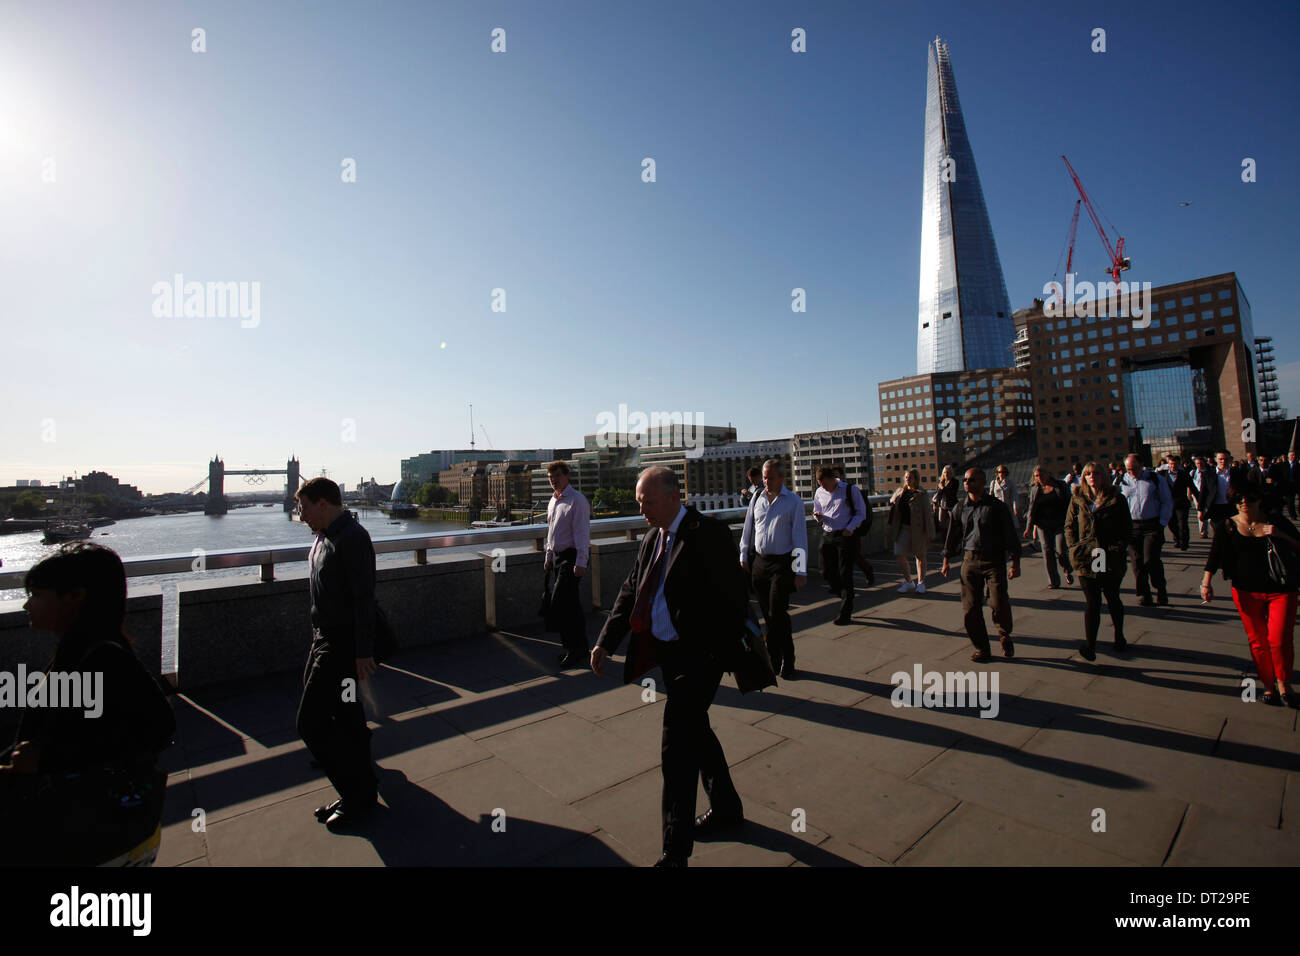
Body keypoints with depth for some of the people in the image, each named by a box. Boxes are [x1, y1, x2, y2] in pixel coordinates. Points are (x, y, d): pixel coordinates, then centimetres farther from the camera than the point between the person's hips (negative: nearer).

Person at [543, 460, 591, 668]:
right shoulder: (552, 501, 15)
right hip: (558, 555, 8)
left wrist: (581, 563, -22)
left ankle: (576, 650, -2)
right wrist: (549, 556, 21)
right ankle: (578, 648, 22)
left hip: (572, 556, -8)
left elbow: (582, 533, -18)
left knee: (559, 602, -11)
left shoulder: (577, 500, -12)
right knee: (570, 604, 12)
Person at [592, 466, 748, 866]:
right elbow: (630, 592, 9)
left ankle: (676, 851, 12)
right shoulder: (652, 539, 8)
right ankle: (726, 808, 46)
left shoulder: (709, 534, -17)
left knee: (677, 747, -5)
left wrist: (719, 653, -17)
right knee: (696, 731, 22)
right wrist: (606, 641, 1)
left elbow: (733, 599, -17)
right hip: (666, 652, 8)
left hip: (698, 657, -8)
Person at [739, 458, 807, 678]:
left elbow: (800, 536, -5)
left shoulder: (794, 501, -4)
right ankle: (774, 660, 21)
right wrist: (744, 556, 13)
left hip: (782, 563, -4)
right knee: (767, 614, 9)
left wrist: (801, 571, -9)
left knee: (777, 614, -8)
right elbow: (748, 528, 16)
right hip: (759, 562, 4)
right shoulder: (757, 498, 9)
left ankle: (787, 661, 8)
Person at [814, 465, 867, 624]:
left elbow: (861, 512, -2)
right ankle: (846, 598, 32)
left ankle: (845, 614, 6)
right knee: (826, 572, 6)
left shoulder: (850, 490, -4)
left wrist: (850, 528, -16)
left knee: (845, 575, -4)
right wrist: (819, 516, -4)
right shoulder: (819, 493, 9)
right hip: (827, 535, 5)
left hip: (845, 536, -5)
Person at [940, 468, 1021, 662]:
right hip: (970, 560, 3)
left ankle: (1004, 635, 22)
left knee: (999, 603, -11)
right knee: (970, 609, 1)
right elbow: (953, 534, 15)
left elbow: (1010, 534, -1)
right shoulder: (961, 507, 7)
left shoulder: (996, 506, -3)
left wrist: (1015, 563, -5)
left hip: (994, 560, -3)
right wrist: (946, 560, 16)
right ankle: (981, 648, 18)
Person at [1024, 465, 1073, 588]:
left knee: (1061, 551, -11)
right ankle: (1053, 581, 12)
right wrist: (1029, 527, 5)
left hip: (1060, 524, -2)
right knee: (1048, 553, 1)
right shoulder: (1034, 489, 9)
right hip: (1043, 525, 2)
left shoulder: (1060, 485, 2)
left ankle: (1068, 571, 20)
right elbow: (1032, 509, 11)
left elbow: (1069, 503, 5)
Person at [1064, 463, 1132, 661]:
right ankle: (1089, 645, -2)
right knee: (1092, 602, -1)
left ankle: (1119, 636, 38)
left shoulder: (1116, 499, -1)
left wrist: (1115, 550, -11)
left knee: (1112, 599, 17)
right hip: (1086, 560, 1)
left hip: (1112, 560, 0)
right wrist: (1075, 548, -3)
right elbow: (1069, 526, 8)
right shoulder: (1077, 499, 4)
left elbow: (1127, 530, 0)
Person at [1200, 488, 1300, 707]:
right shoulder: (1228, 526, 0)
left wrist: (1281, 536, -16)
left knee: (1280, 640, -7)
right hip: (1247, 592, 1)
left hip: (1280, 591, -1)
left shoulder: (1279, 523, 1)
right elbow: (1215, 554, -1)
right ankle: (1269, 687, 23)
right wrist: (1206, 581, -10)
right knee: (1257, 641, 7)